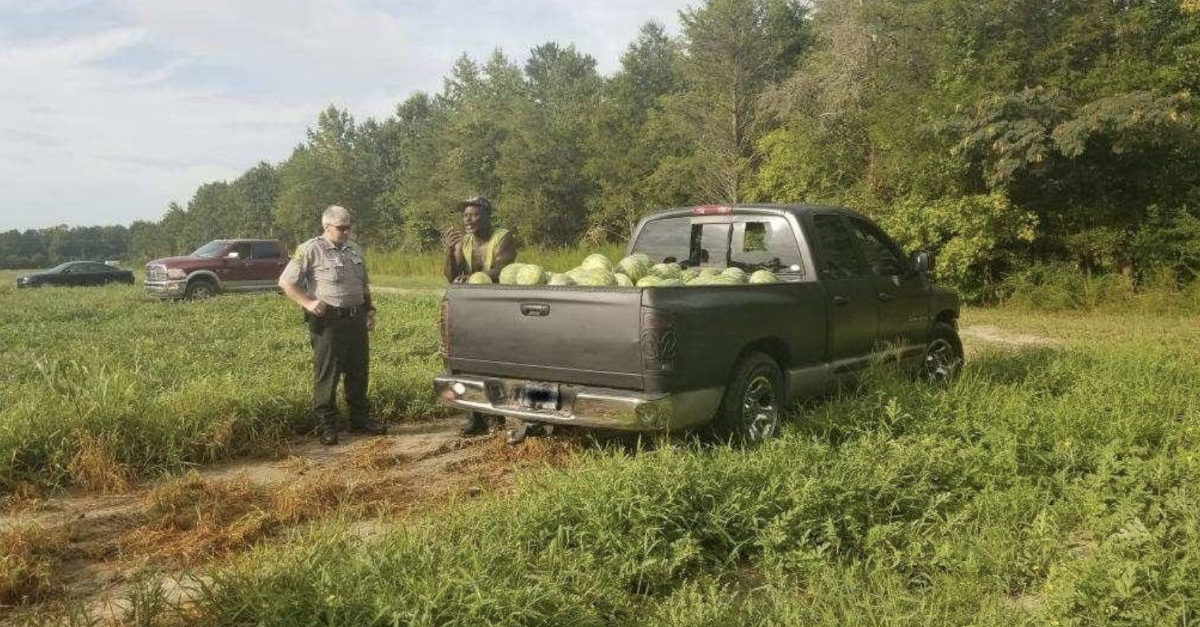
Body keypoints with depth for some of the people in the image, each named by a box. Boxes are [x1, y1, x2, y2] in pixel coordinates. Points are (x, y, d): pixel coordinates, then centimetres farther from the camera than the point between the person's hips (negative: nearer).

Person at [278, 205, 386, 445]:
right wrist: (308, 302, -16)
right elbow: (286, 282, -7)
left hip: (356, 319, 6)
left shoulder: (355, 250, 15)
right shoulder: (310, 250, -6)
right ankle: (327, 426, 6)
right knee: (326, 374, -1)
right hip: (328, 320, -6)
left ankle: (360, 419, 23)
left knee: (358, 371, 12)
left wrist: (370, 310, 15)